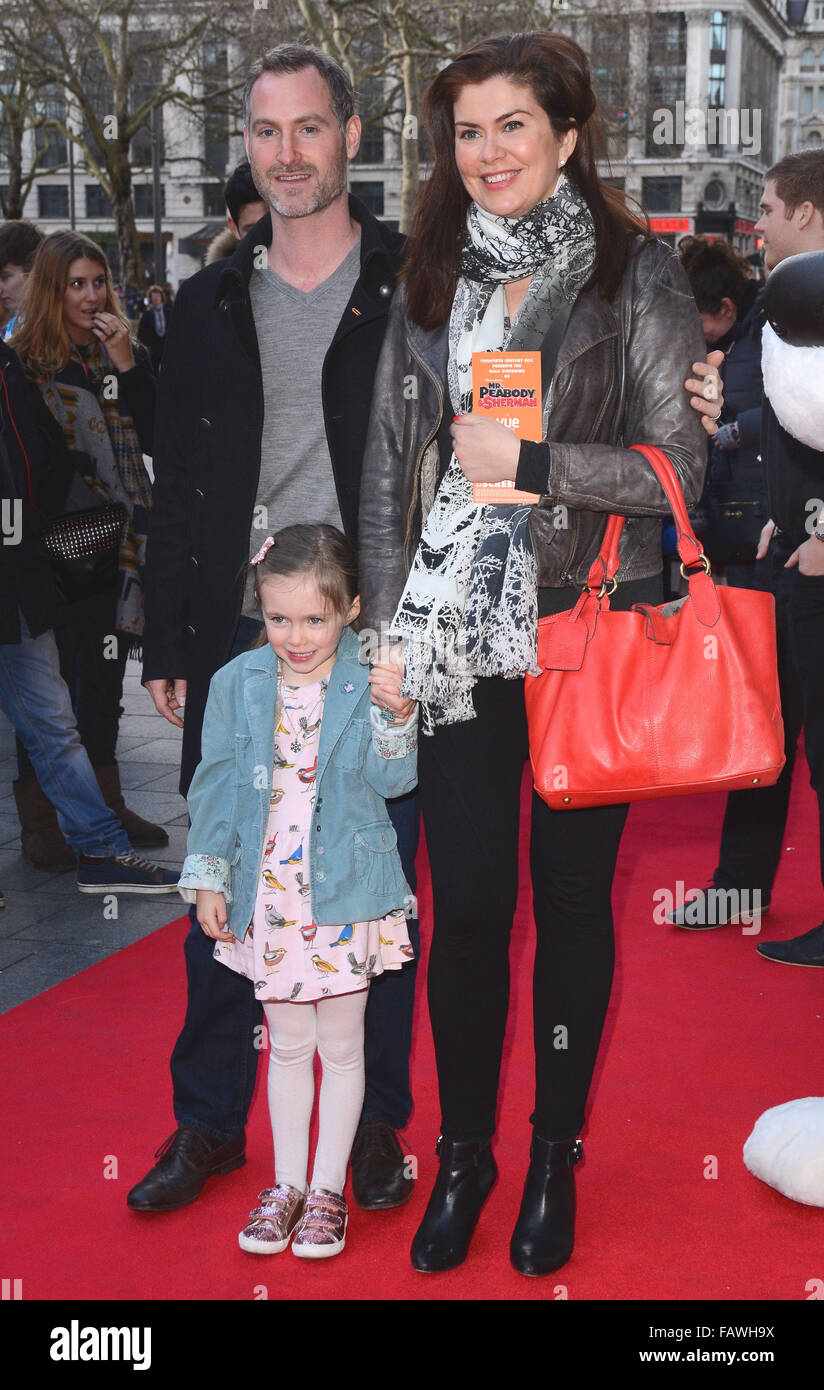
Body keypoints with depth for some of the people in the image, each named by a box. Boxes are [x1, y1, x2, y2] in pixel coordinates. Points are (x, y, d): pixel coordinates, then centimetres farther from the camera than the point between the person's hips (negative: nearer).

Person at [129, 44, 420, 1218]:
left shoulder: (412, 289, 0)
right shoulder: (212, 304, 9)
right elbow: (179, 490, 11)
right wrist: (167, 647, 7)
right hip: (243, 642, 3)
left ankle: (375, 1125, 24)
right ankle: (209, 1121, 26)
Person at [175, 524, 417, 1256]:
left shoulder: (374, 682, -9)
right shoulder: (238, 683, -2)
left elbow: (393, 780, -13)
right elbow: (217, 784, 5)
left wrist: (393, 713, -28)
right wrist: (208, 875, 3)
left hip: (346, 893, -2)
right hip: (267, 896, 2)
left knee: (340, 1044, 10)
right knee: (287, 1044, 16)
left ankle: (328, 1189, 24)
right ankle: (287, 1183, 30)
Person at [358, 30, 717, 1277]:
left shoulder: (638, 275, -2)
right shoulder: (431, 285, 8)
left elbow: (675, 471, -6)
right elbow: (389, 464, 9)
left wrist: (528, 458, -15)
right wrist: (388, 629, 4)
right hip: (460, 643, 3)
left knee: (572, 895, 8)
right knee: (465, 903, 6)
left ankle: (556, 1156, 24)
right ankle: (463, 1153, 24)